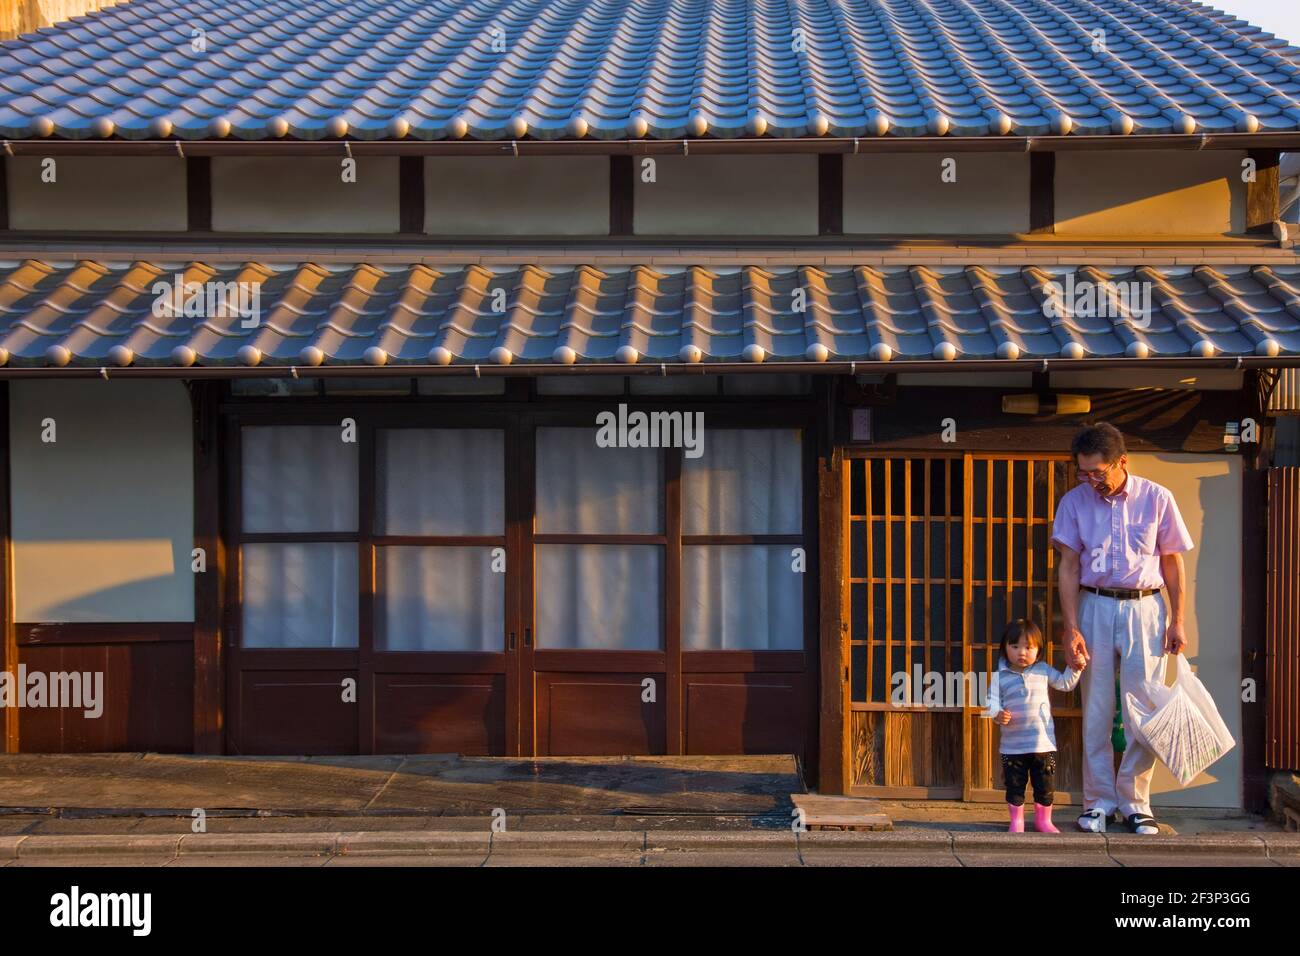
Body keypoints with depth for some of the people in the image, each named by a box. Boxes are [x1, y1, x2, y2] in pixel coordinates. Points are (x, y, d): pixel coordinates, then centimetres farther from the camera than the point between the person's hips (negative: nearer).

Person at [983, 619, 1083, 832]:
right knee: (1014, 785, 6)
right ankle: (1016, 821, 19)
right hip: (1013, 745, -1)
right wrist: (998, 714, -23)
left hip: (1043, 743, 1)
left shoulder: (1043, 671, 4)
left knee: (1045, 785, 8)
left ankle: (1043, 819, 24)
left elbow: (1064, 683, 16)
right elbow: (993, 701, -4)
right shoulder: (1001, 676, -2)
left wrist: (1075, 669, 2)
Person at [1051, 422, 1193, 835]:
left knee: (1145, 710, -1)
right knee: (1096, 711, 4)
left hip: (1144, 607, -1)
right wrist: (1071, 628, -6)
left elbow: (1172, 562, 3)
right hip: (1095, 607, 1)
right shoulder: (1075, 501, -1)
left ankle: (1135, 803, 9)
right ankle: (1098, 801, 13)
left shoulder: (1156, 499, -3)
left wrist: (1177, 622, 1)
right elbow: (1069, 567, 1)